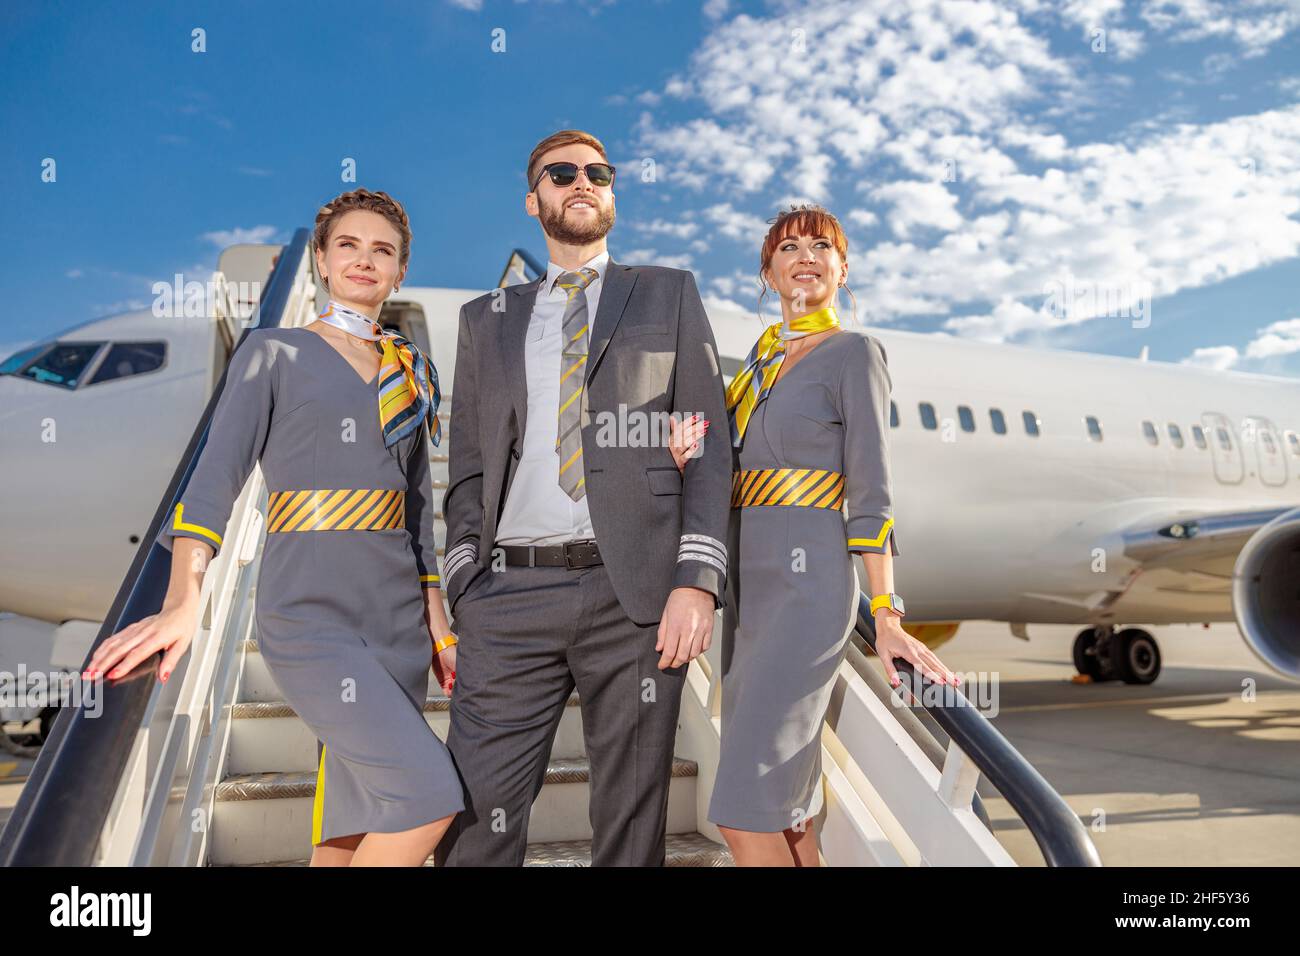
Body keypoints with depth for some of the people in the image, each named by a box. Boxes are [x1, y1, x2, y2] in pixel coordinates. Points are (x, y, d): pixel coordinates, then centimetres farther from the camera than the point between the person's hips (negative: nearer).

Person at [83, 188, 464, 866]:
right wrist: (183, 602, -25)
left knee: (354, 831, 8)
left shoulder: (413, 374, 16)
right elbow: (217, 474, -10)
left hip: (397, 617, 6)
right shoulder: (273, 354, 2)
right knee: (430, 794, -17)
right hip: (309, 618, -5)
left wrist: (437, 625, 12)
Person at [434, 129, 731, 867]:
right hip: (512, 599, 2)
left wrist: (698, 581, -7)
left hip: (636, 594, -1)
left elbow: (707, 447, 5)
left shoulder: (669, 294, 14)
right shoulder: (488, 319, 20)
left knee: (632, 825, 5)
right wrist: (464, 592, 2)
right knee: (475, 823, -1)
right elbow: (469, 467, 16)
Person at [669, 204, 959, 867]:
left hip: (807, 583, -7)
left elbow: (870, 492, -9)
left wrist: (886, 615, -15)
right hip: (746, 581, 8)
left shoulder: (853, 354, -3)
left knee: (744, 807, -12)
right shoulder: (758, 360, 17)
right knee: (785, 800, 10)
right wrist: (688, 460, -2)